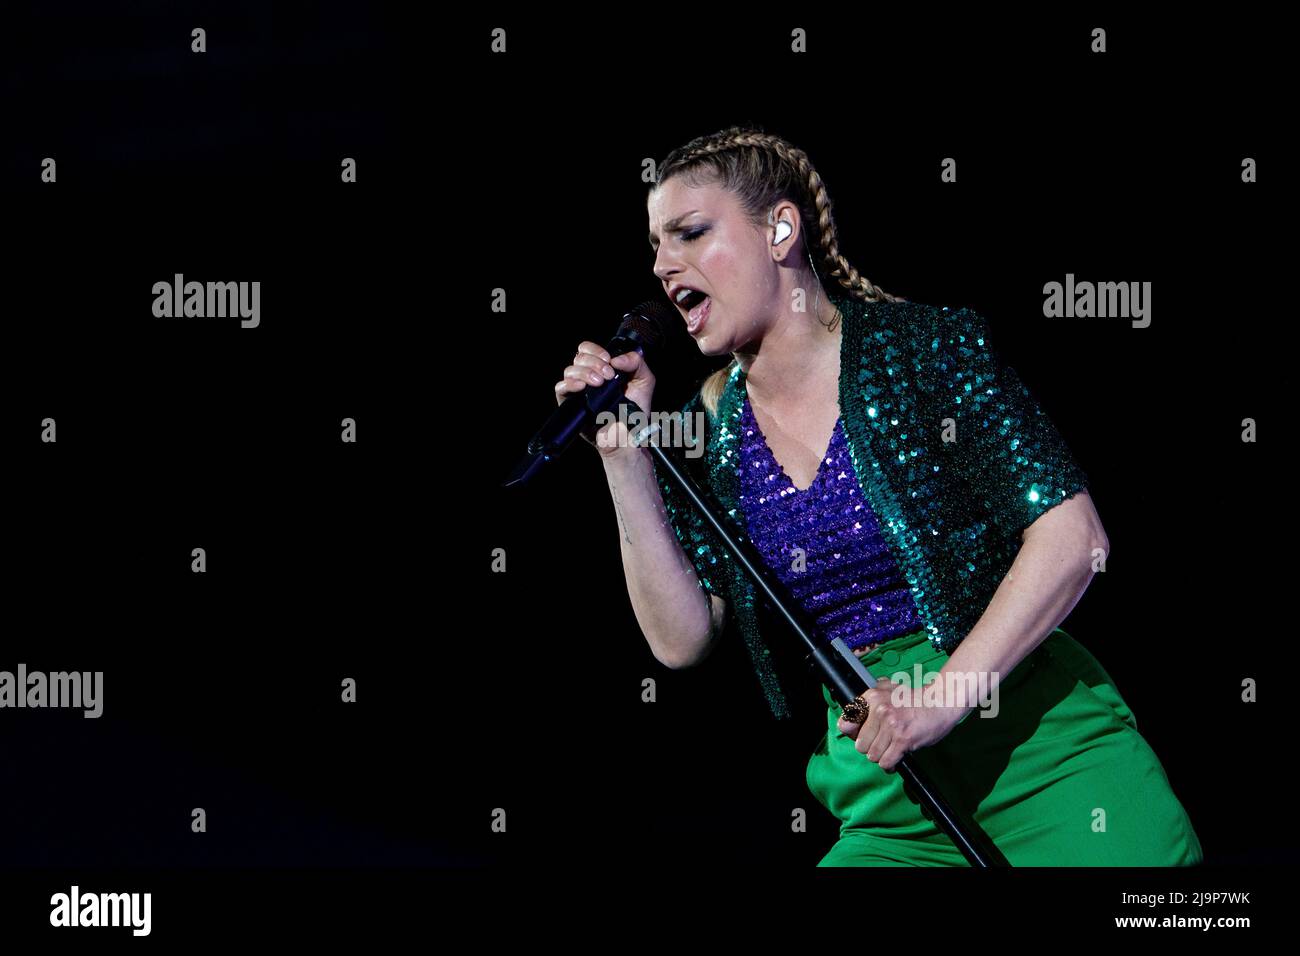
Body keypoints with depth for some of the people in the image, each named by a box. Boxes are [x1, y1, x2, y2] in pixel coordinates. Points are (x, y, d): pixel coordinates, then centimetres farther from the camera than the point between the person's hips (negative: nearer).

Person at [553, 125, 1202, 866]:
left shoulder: (927, 348, -5)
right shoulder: (705, 435, 8)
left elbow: (1073, 537, -12)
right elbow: (682, 640, 1)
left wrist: (947, 694, -20)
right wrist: (625, 457, -3)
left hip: (1043, 752, -4)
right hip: (891, 812, 4)